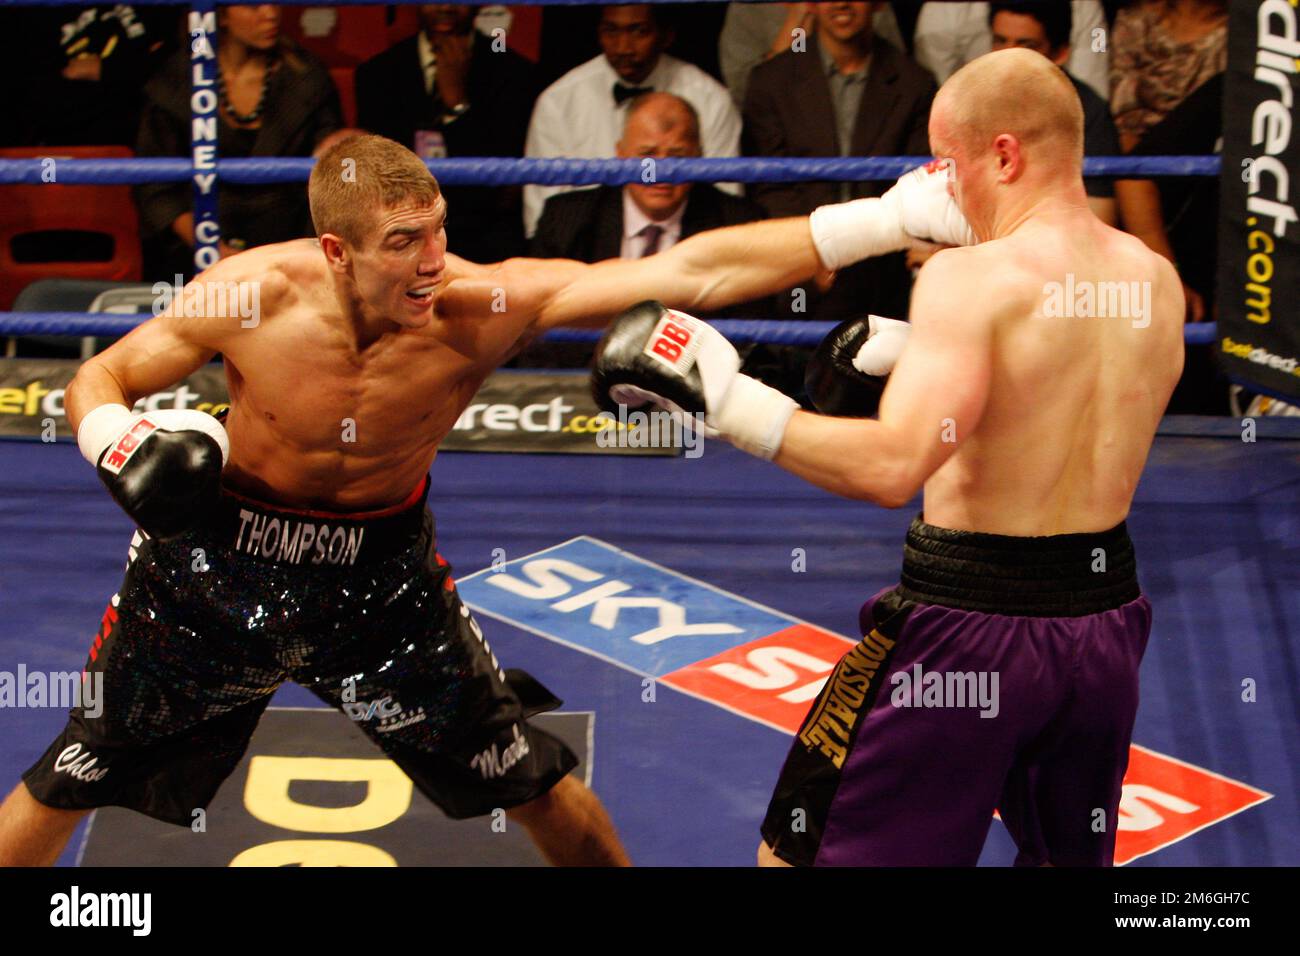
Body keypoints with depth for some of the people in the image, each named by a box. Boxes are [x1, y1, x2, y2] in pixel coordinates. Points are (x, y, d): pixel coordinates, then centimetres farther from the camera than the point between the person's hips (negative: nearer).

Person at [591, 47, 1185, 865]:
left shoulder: (971, 278, -18)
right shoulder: (1157, 282, 3)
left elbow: (891, 469, -29)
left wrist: (722, 396, -23)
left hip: (969, 623, -7)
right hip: (1104, 617, 7)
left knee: (796, 852, 8)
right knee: (1071, 854, 27)